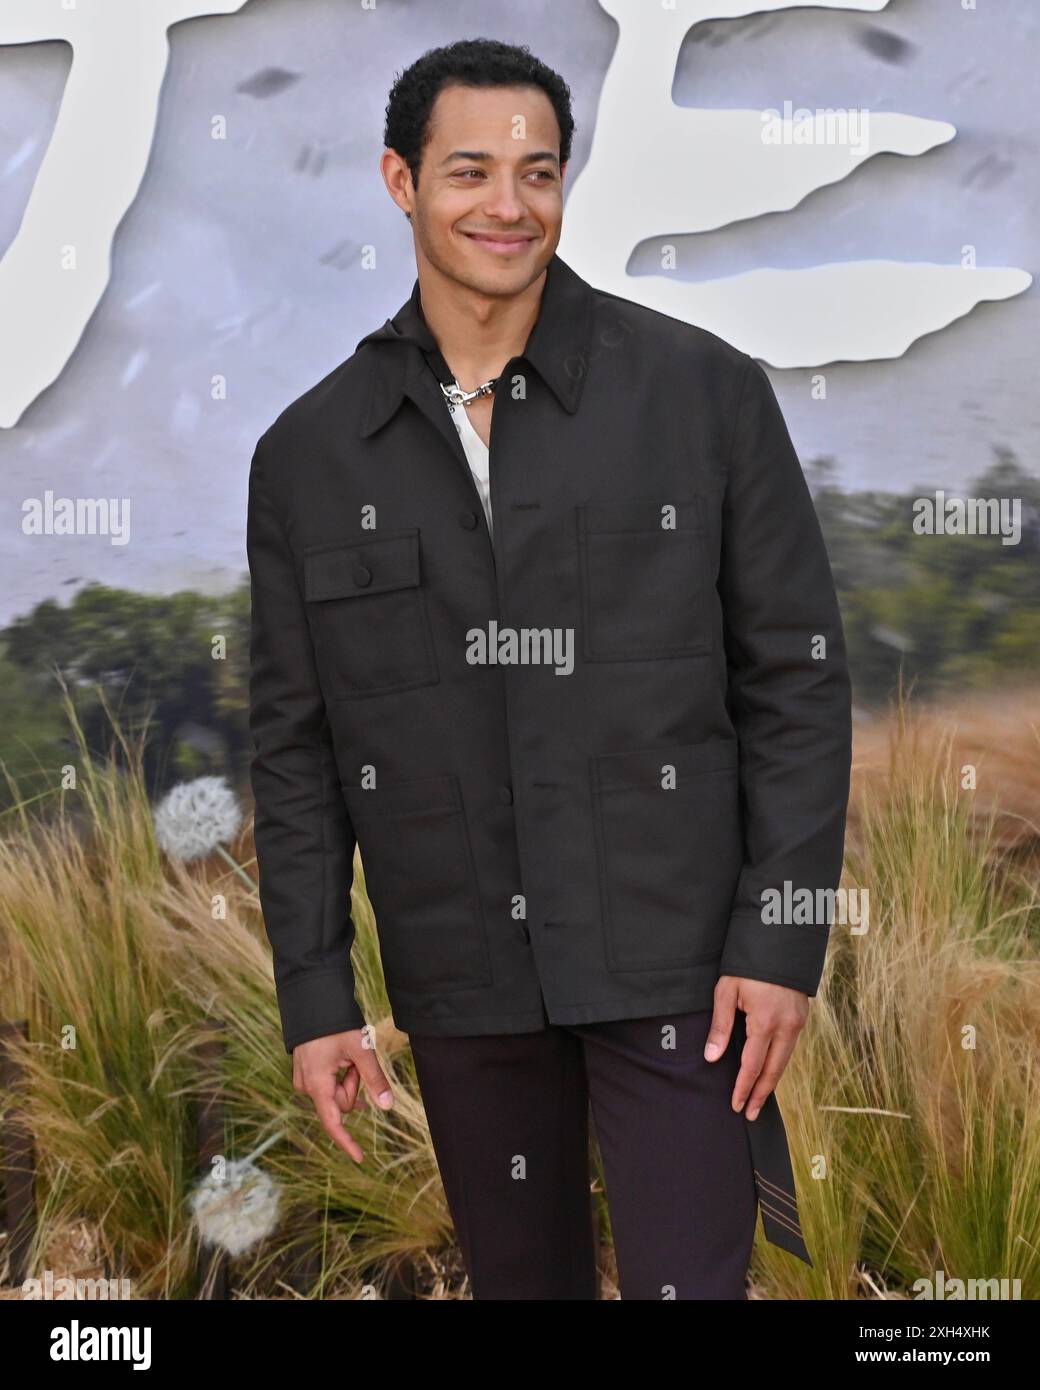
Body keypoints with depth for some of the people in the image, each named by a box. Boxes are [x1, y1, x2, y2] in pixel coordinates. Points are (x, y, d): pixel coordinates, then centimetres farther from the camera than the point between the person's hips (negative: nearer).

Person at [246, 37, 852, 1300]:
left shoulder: (705, 392, -3)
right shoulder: (308, 453, 3)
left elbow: (796, 674, -2)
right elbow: (294, 744, 6)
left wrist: (781, 939, -8)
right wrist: (313, 997, 2)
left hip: (675, 958, -2)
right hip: (461, 980, 3)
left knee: (688, 1280, -3)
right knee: (522, 1279, 16)